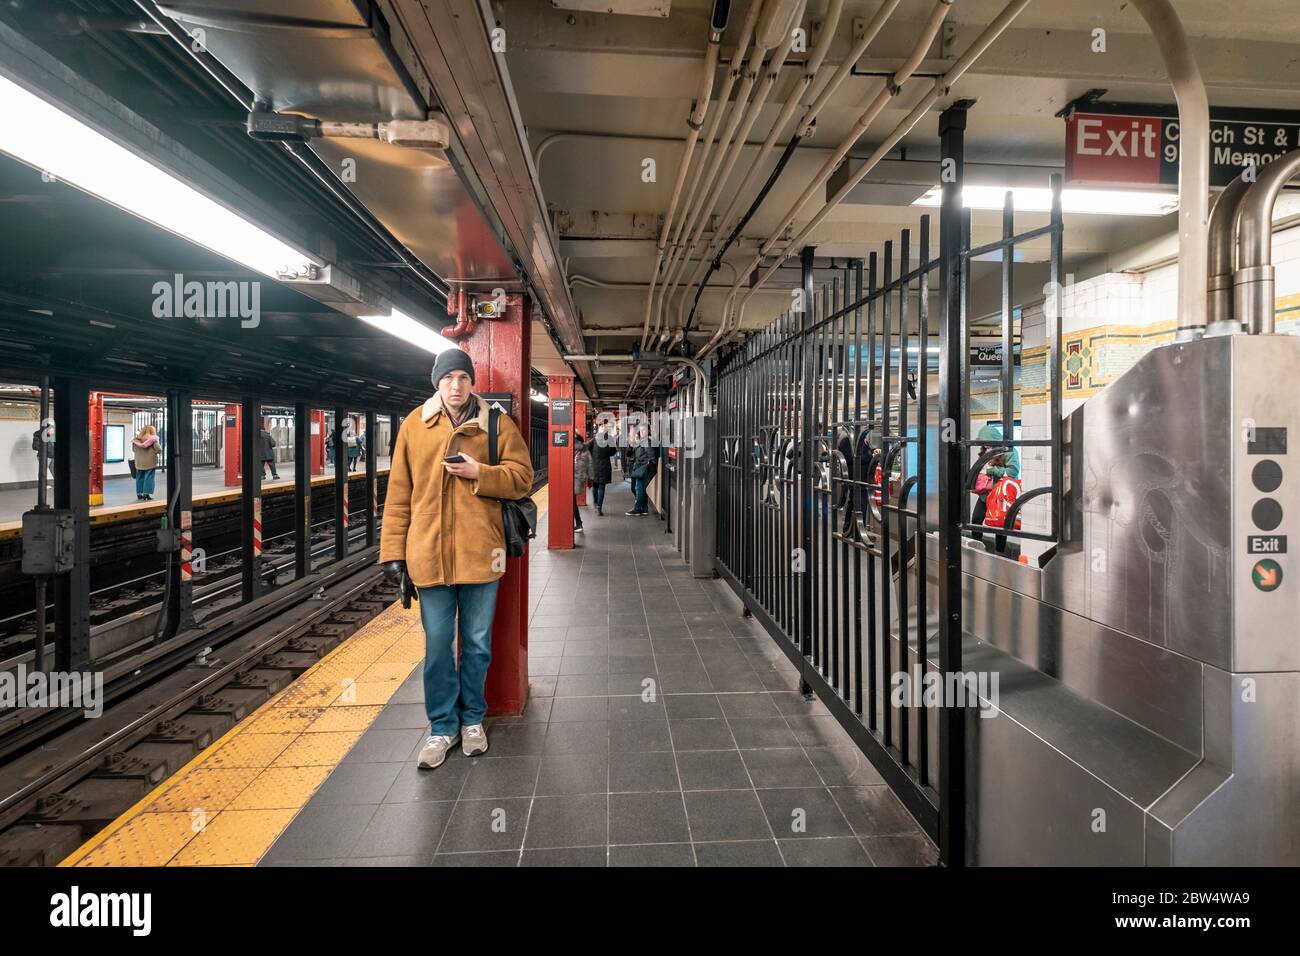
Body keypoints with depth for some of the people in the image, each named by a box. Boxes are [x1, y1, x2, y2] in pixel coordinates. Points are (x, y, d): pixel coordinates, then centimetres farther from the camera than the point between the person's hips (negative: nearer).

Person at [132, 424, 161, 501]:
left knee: (139, 478, 12)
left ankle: (139, 494, 18)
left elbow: (133, 449, 13)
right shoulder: (153, 439, -10)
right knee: (148, 478, -1)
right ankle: (146, 494, -4)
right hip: (150, 463, -5)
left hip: (139, 463, 5)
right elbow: (158, 450, -12)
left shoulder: (136, 439, 4)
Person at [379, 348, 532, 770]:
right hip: (429, 553, 1)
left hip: (479, 553, -1)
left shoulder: (497, 424, 1)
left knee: (477, 643, 13)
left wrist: (478, 472, -17)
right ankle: (442, 726, 26)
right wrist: (394, 551, 1)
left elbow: (522, 477, -1)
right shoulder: (414, 424, 5)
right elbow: (399, 494, 4)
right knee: (437, 645, 10)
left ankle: (472, 718, 32)